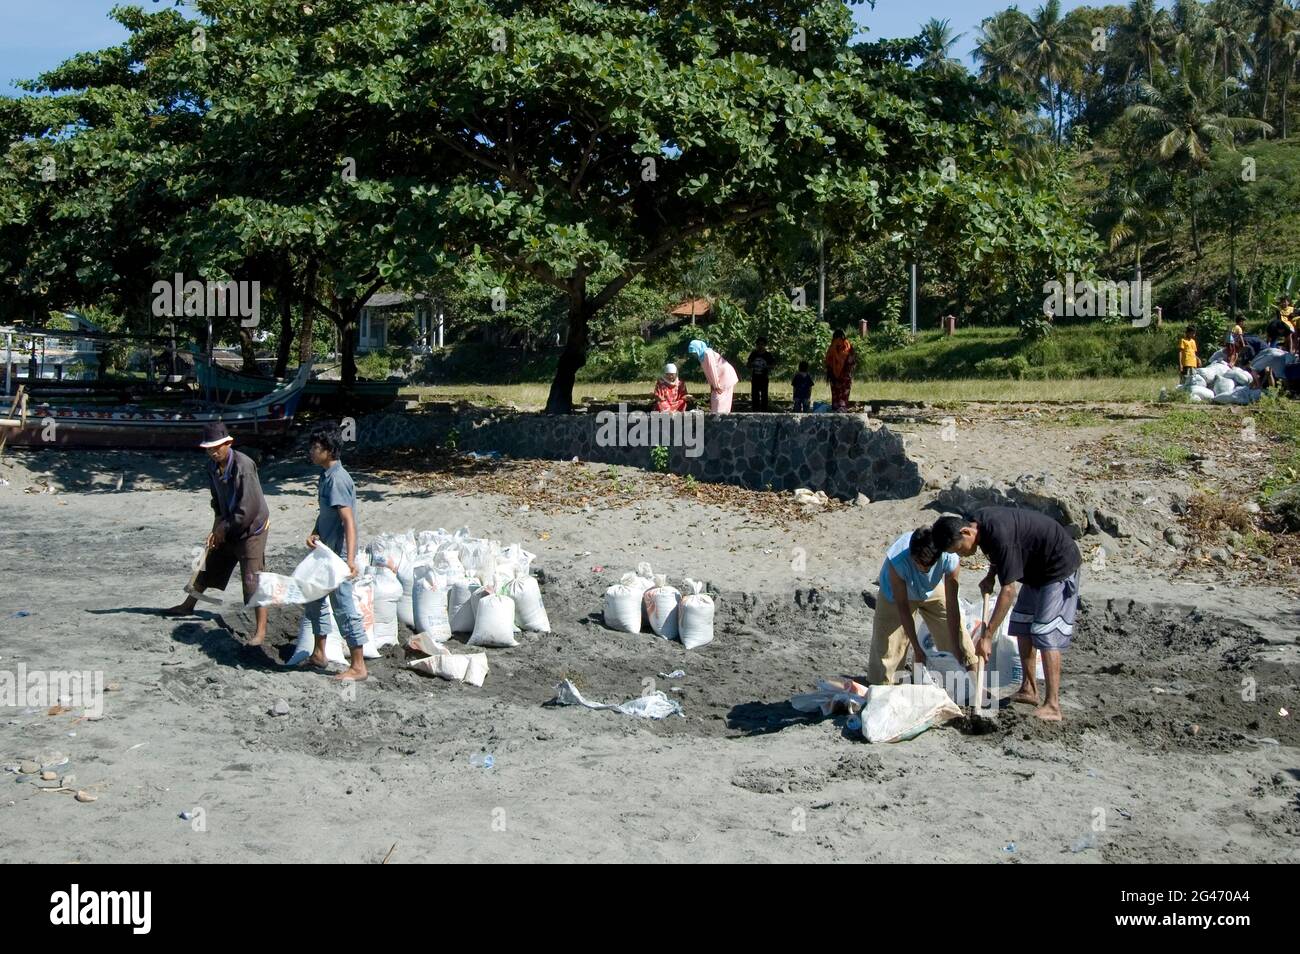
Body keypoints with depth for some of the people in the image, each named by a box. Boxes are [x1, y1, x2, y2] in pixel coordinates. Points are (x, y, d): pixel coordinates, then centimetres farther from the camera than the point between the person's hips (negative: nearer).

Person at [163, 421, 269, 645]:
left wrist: (225, 527, -16)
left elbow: (248, 510, -26)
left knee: (253, 579, -9)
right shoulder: (213, 465, -2)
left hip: (251, 528, -8)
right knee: (209, 566, 22)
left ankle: (260, 631, -4)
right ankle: (188, 606, 43)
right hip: (228, 527, 8)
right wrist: (218, 526, 1)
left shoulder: (243, 466, -26)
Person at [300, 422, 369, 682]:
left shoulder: (337, 479, -21)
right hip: (325, 552, 10)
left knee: (343, 607, -4)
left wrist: (350, 559, -35)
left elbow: (349, 521, -27)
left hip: (338, 555, -10)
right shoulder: (325, 476, 9)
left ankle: (358, 667, 4)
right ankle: (319, 654, 34)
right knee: (313, 599, 20)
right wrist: (314, 533, -2)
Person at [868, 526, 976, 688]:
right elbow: (903, 608, -31)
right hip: (897, 593, -2)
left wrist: (957, 648, -26)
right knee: (886, 647, -5)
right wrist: (917, 648, -27)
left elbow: (951, 605, -29)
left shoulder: (950, 559, -38)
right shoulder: (897, 560, -42)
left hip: (933, 591, 2)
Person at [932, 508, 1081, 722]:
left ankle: (1052, 706, -13)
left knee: (1046, 634, -14)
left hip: (1059, 567, -10)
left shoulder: (999, 534, -34)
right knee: (1022, 627, 11)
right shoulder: (978, 521, -6)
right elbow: (999, 557, 16)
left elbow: (1008, 589, -32)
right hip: (1036, 568, 10)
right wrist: (990, 576, -4)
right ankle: (1029, 690, 20)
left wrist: (987, 636, -30)